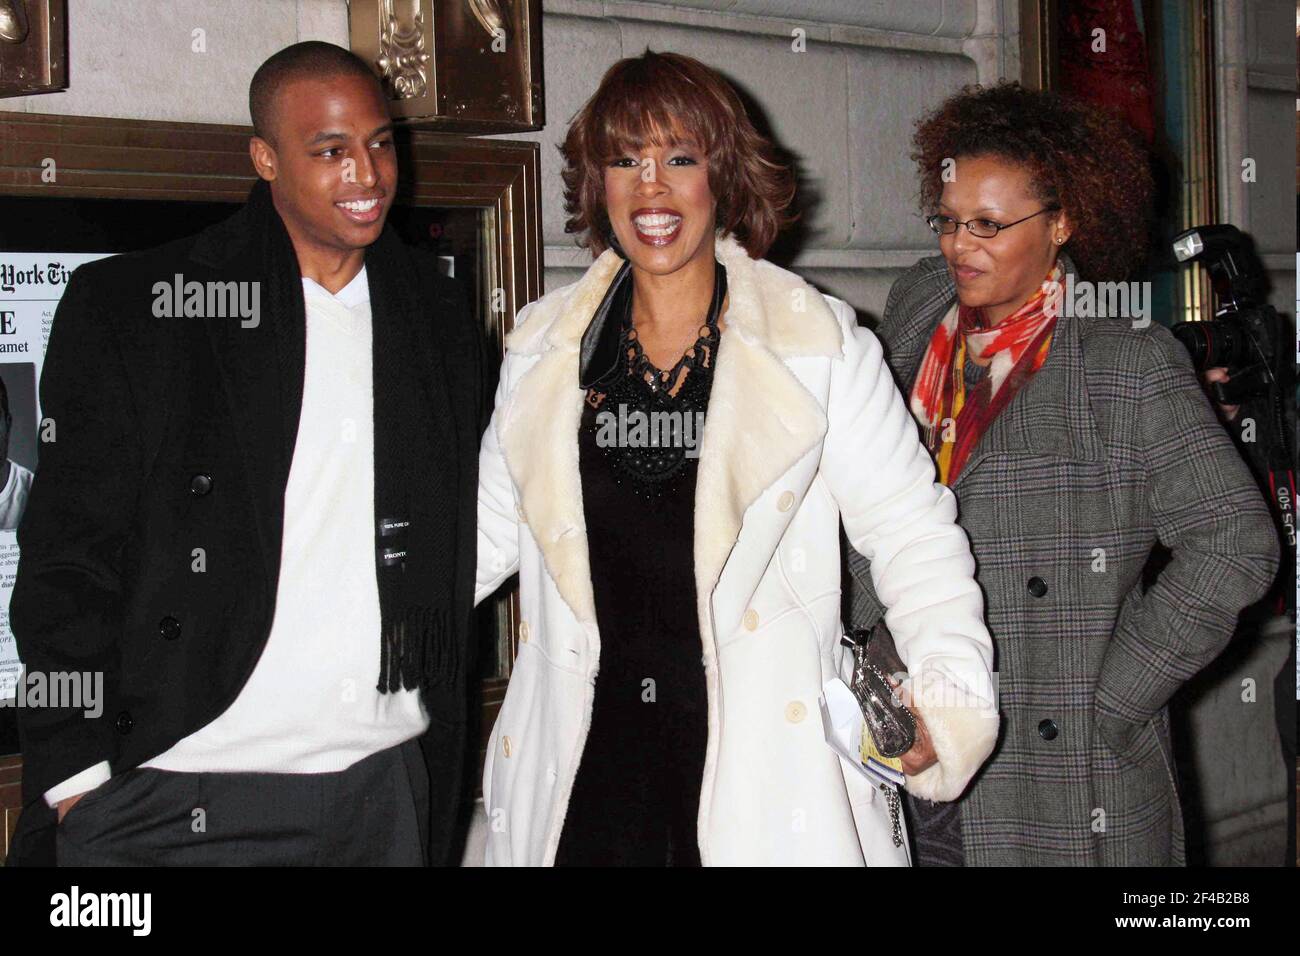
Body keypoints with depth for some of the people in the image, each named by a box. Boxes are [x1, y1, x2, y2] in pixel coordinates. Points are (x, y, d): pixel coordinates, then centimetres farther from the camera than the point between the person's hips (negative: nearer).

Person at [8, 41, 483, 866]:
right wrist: (77, 780, -9)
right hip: (174, 801, -3)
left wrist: (445, 755, 13)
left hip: (386, 791, 4)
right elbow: (71, 560, -4)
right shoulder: (127, 306, -3)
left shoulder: (438, 317, 10)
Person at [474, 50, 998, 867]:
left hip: (765, 767, -2)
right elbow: (490, 528, 17)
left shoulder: (819, 344, -1)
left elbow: (912, 534, -2)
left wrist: (949, 695, -16)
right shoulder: (545, 347, 9)